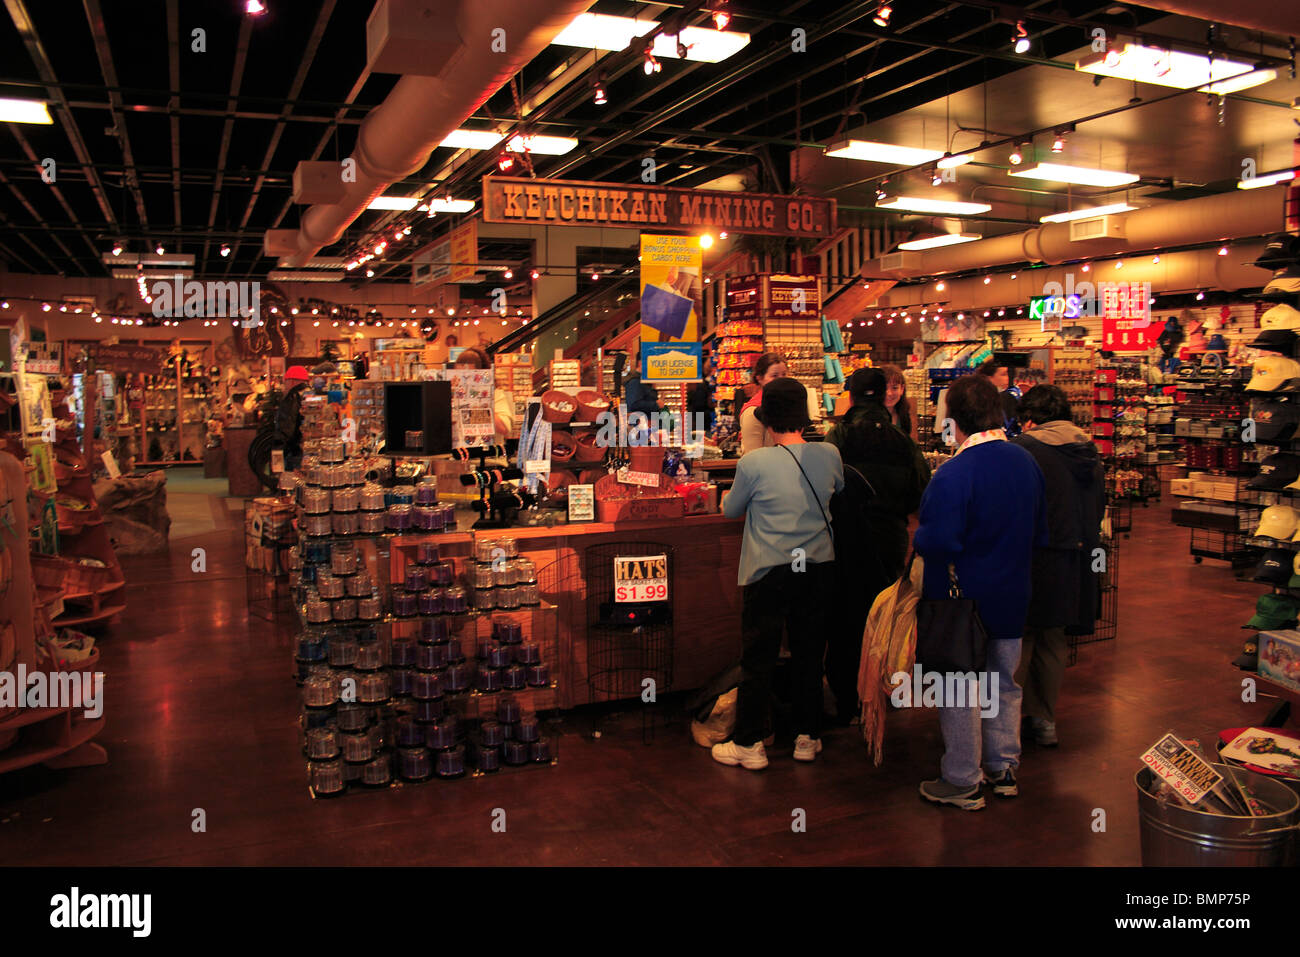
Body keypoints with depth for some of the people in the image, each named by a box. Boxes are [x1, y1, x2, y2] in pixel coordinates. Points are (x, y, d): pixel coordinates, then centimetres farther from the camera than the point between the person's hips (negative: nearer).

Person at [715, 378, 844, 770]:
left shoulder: (753, 463, -15)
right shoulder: (829, 455, -4)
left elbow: (731, 510, 1)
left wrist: (727, 499, 23)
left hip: (770, 571, -4)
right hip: (819, 566, 4)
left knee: (758, 659, 7)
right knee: (809, 656, 15)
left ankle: (749, 743, 15)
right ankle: (807, 737, 26)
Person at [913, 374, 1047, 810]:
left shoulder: (954, 474, -24)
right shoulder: (1026, 462, 2)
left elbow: (938, 543, -28)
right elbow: (1040, 533, 10)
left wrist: (917, 537, -8)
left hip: (961, 601, -7)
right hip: (1011, 598, 7)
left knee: (960, 692, 6)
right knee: (1003, 684, 20)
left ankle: (962, 782, 18)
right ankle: (1003, 768, 33)